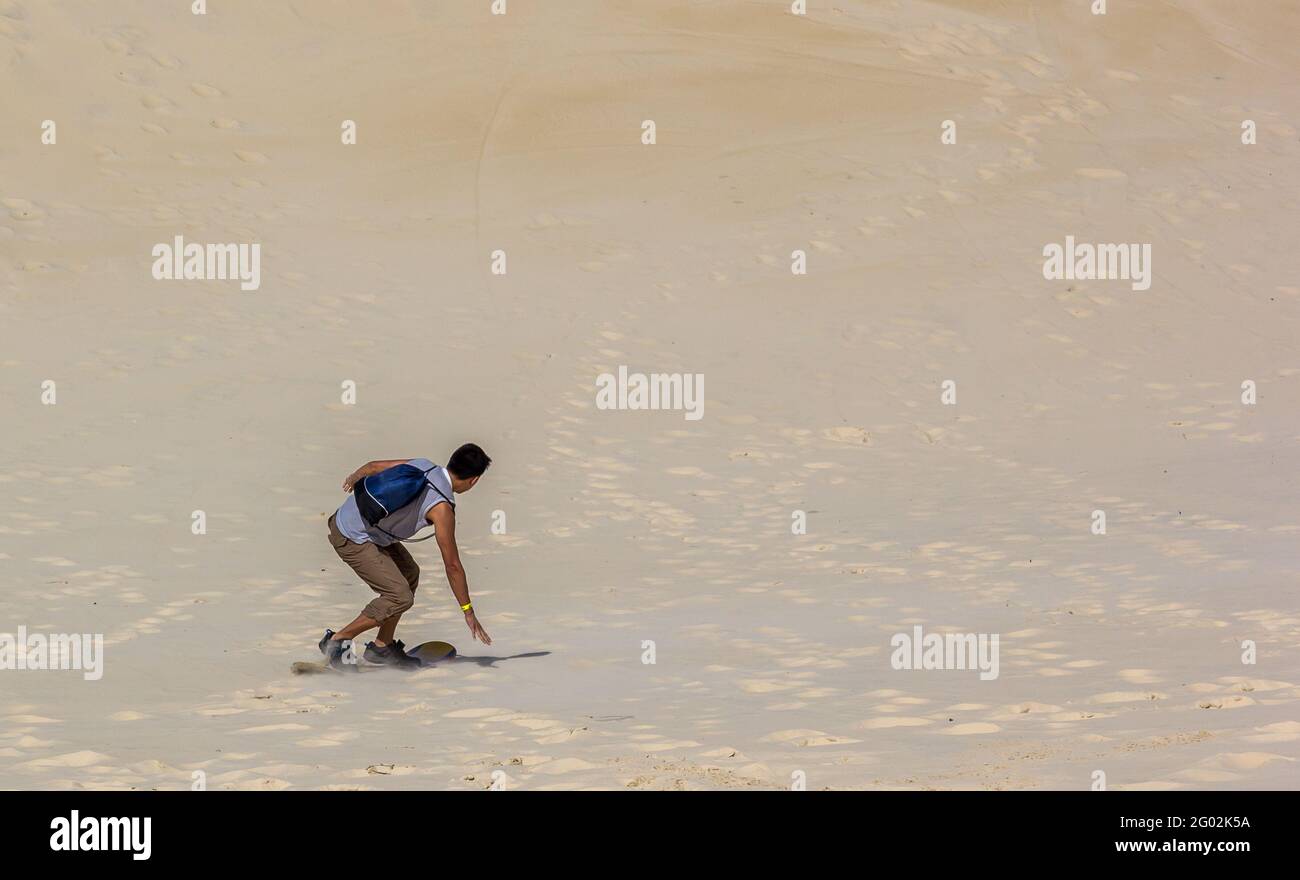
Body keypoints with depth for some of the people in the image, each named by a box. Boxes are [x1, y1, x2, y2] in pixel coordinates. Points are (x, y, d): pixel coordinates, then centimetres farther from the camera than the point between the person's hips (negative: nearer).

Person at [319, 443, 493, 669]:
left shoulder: (421, 464, 1)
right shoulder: (441, 508, -18)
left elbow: (373, 466, 11)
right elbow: (452, 565, -12)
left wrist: (354, 477, 29)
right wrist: (468, 612, -4)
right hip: (352, 540, -9)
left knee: (410, 574, 16)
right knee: (401, 597, -12)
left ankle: (382, 646, 21)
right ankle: (336, 641, 1)